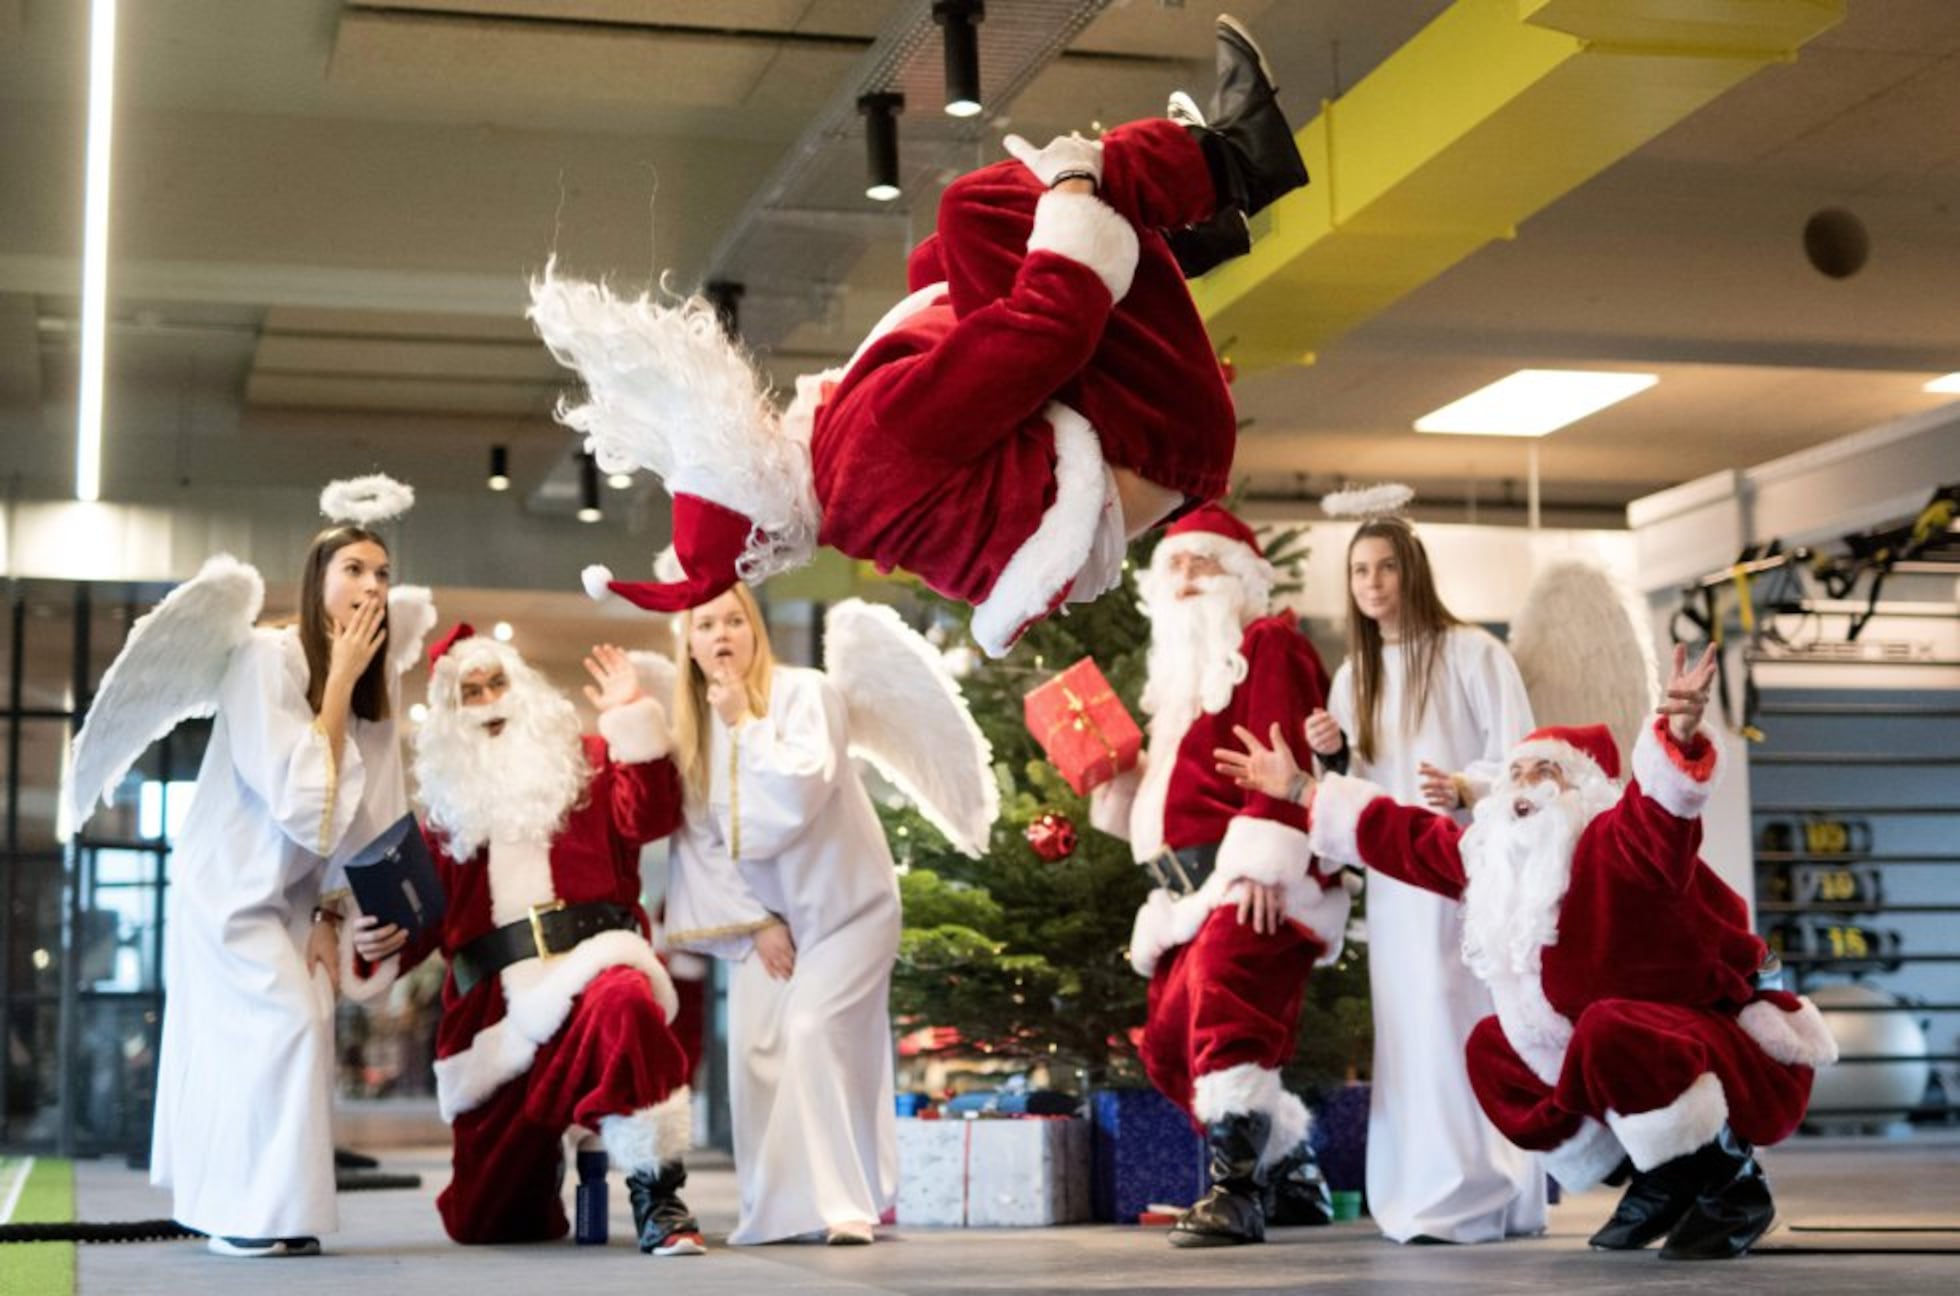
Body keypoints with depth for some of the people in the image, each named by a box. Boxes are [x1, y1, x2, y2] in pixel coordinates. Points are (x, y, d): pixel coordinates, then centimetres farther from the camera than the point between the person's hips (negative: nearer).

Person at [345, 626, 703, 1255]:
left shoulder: (581, 762, 12)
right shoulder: (449, 801, 18)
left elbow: (649, 816, -5)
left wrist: (634, 718, -11)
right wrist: (383, 944, -1)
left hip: (587, 966, -3)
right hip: (496, 1007, 3)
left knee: (622, 1005, -44)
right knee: (482, 1221, 3)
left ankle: (657, 1195, -31)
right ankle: (540, 1162, 40)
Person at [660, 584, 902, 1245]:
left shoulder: (805, 693, -14)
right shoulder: (691, 722, 1)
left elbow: (800, 794, -29)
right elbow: (695, 838, 1)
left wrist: (745, 721, -22)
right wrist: (753, 924, -6)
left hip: (846, 904, -4)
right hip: (766, 914, 5)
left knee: (813, 1028, -20)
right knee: (753, 1048, -6)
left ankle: (846, 1204, -15)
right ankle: (772, 1209, 6)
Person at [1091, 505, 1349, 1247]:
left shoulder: (1268, 644, -1)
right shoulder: (1181, 670, 26)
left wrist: (1261, 861, -24)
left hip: (1253, 882, -10)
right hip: (1194, 891, 10)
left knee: (1223, 1006, -30)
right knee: (1169, 1045, 10)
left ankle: (1237, 1184, -29)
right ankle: (1293, 1177, 22)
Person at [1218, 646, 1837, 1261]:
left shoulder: (1619, 845, -21)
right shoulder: (1493, 858, 5)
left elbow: (1664, 802, -43)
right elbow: (1406, 839, 17)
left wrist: (1678, 737, -65)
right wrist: (1301, 789, 23)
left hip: (1724, 1046, -9)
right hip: (1620, 1052, 9)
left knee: (1607, 1036, -36)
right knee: (1492, 1048, 14)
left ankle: (1734, 1184, -13)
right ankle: (1660, 1181, 14)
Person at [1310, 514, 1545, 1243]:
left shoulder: (1473, 654, -2)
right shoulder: (1354, 675, 15)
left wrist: (1465, 787, -25)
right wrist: (1332, 757, -2)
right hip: (1394, 875, 6)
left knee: (1465, 1021, -11)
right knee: (1411, 1029, 2)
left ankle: (1479, 1195, -8)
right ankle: (1426, 1194, 6)